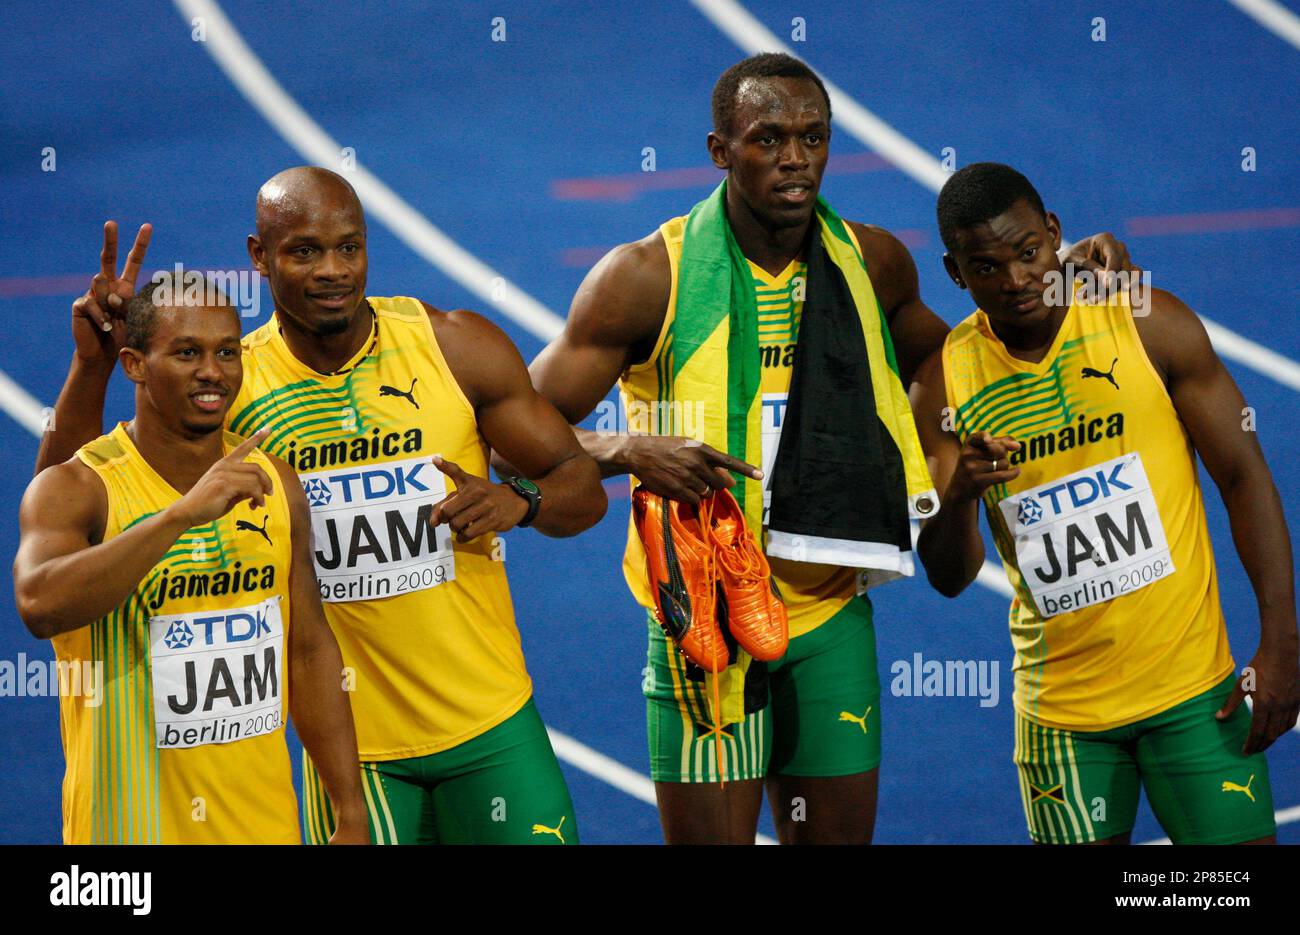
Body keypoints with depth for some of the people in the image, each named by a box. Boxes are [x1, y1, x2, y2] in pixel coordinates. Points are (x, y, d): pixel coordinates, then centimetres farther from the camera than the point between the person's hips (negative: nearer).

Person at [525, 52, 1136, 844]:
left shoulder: (872, 264, 5)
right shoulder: (648, 277, -9)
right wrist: (627, 451, -26)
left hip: (832, 617, 4)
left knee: (839, 832, 9)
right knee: (709, 836, -2)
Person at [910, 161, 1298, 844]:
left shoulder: (1151, 325, -5)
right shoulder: (944, 385, -1)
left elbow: (1244, 478, -2)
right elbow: (949, 578, -1)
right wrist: (955, 496, -24)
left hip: (1192, 682, -1)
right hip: (1060, 704, 1)